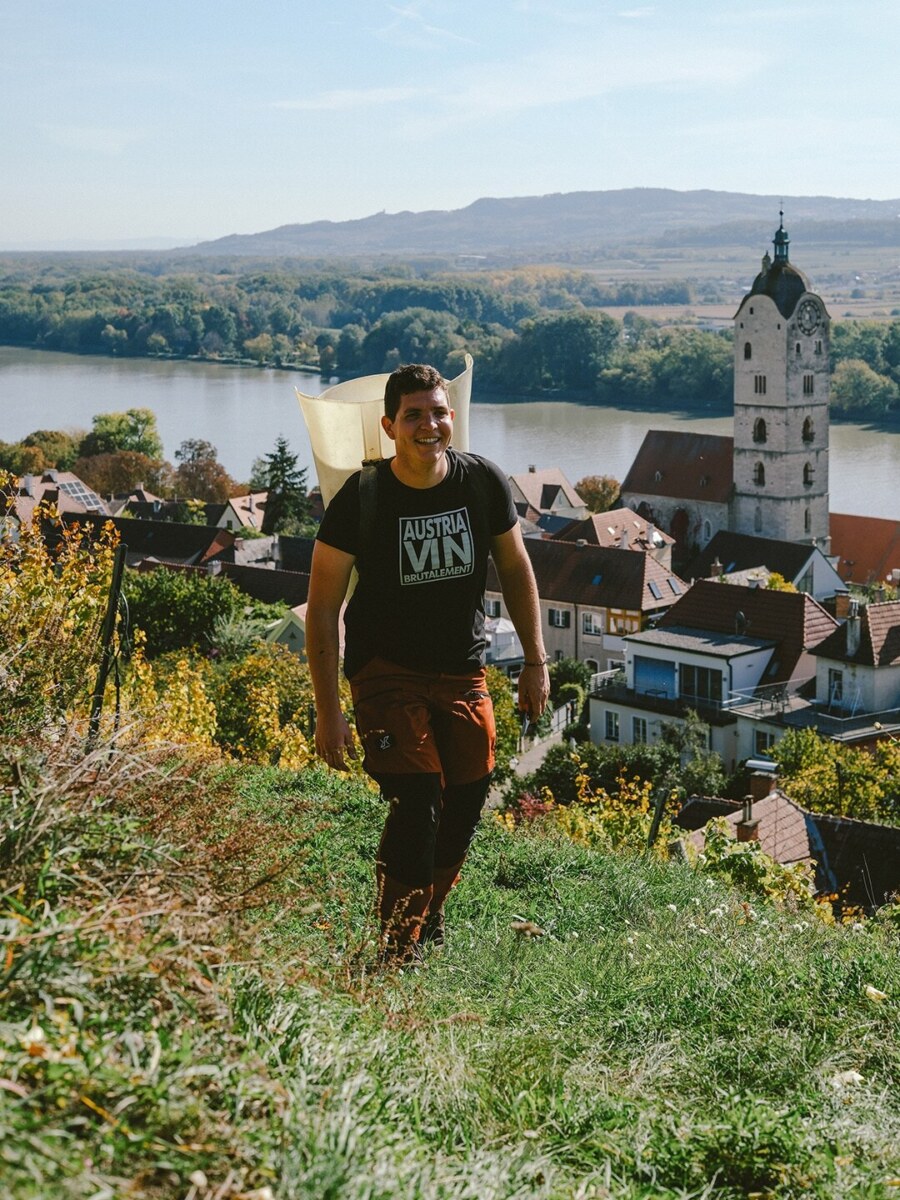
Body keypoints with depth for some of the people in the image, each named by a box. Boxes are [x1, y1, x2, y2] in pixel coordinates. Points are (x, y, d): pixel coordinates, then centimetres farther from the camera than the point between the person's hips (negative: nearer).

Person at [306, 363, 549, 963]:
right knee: (417, 801, -16)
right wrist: (328, 711, -15)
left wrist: (536, 661, 7)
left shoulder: (485, 483, -7)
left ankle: (430, 915, 35)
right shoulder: (361, 499, -16)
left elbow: (515, 570, 9)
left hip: (463, 671, 4)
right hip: (387, 670, -4)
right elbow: (323, 607, -11)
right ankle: (398, 947, -1)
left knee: (465, 804, 9)